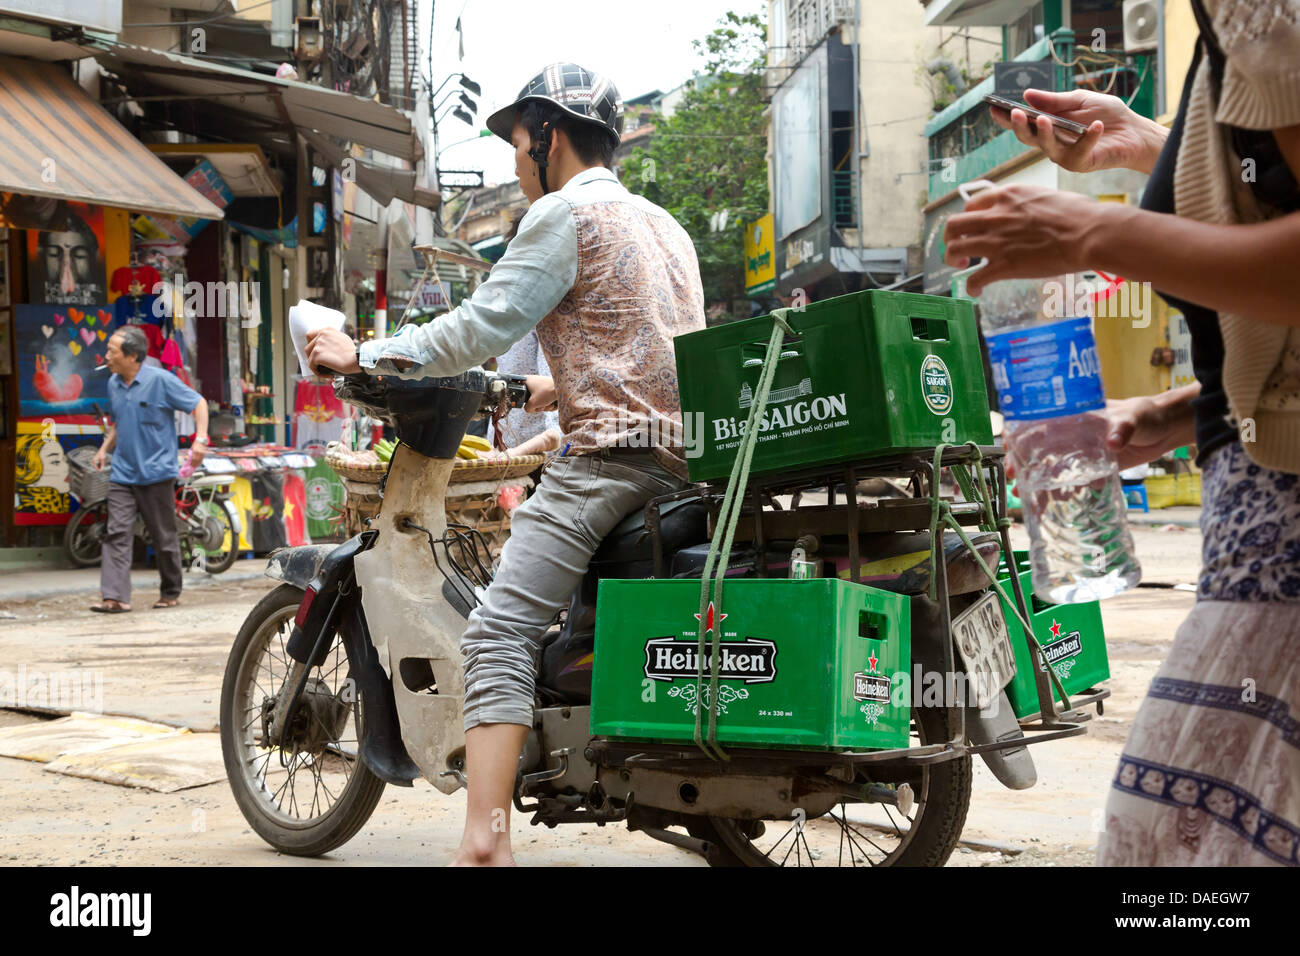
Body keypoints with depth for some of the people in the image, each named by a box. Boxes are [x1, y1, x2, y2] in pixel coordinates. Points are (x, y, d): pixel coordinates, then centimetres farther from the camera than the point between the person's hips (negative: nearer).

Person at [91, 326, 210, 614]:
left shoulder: (160, 380, -8)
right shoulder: (113, 385, 11)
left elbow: (198, 403, -4)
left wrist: (201, 439, -17)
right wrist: (105, 448, 13)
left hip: (156, 473, -5)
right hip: (122, 473, 5)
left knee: (164, 536, 5)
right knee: (117, 533, -8)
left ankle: (171, 592, 21)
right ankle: (114, 596, -14)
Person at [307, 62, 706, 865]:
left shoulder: (566, 212, -3)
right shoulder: (666, 226, 24)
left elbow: (481, 327, -10)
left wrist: (364, 356, -2)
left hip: (610, 459, -9)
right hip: (685, 454, 9)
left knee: (500, 634, -17)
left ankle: (485, 840, -30)